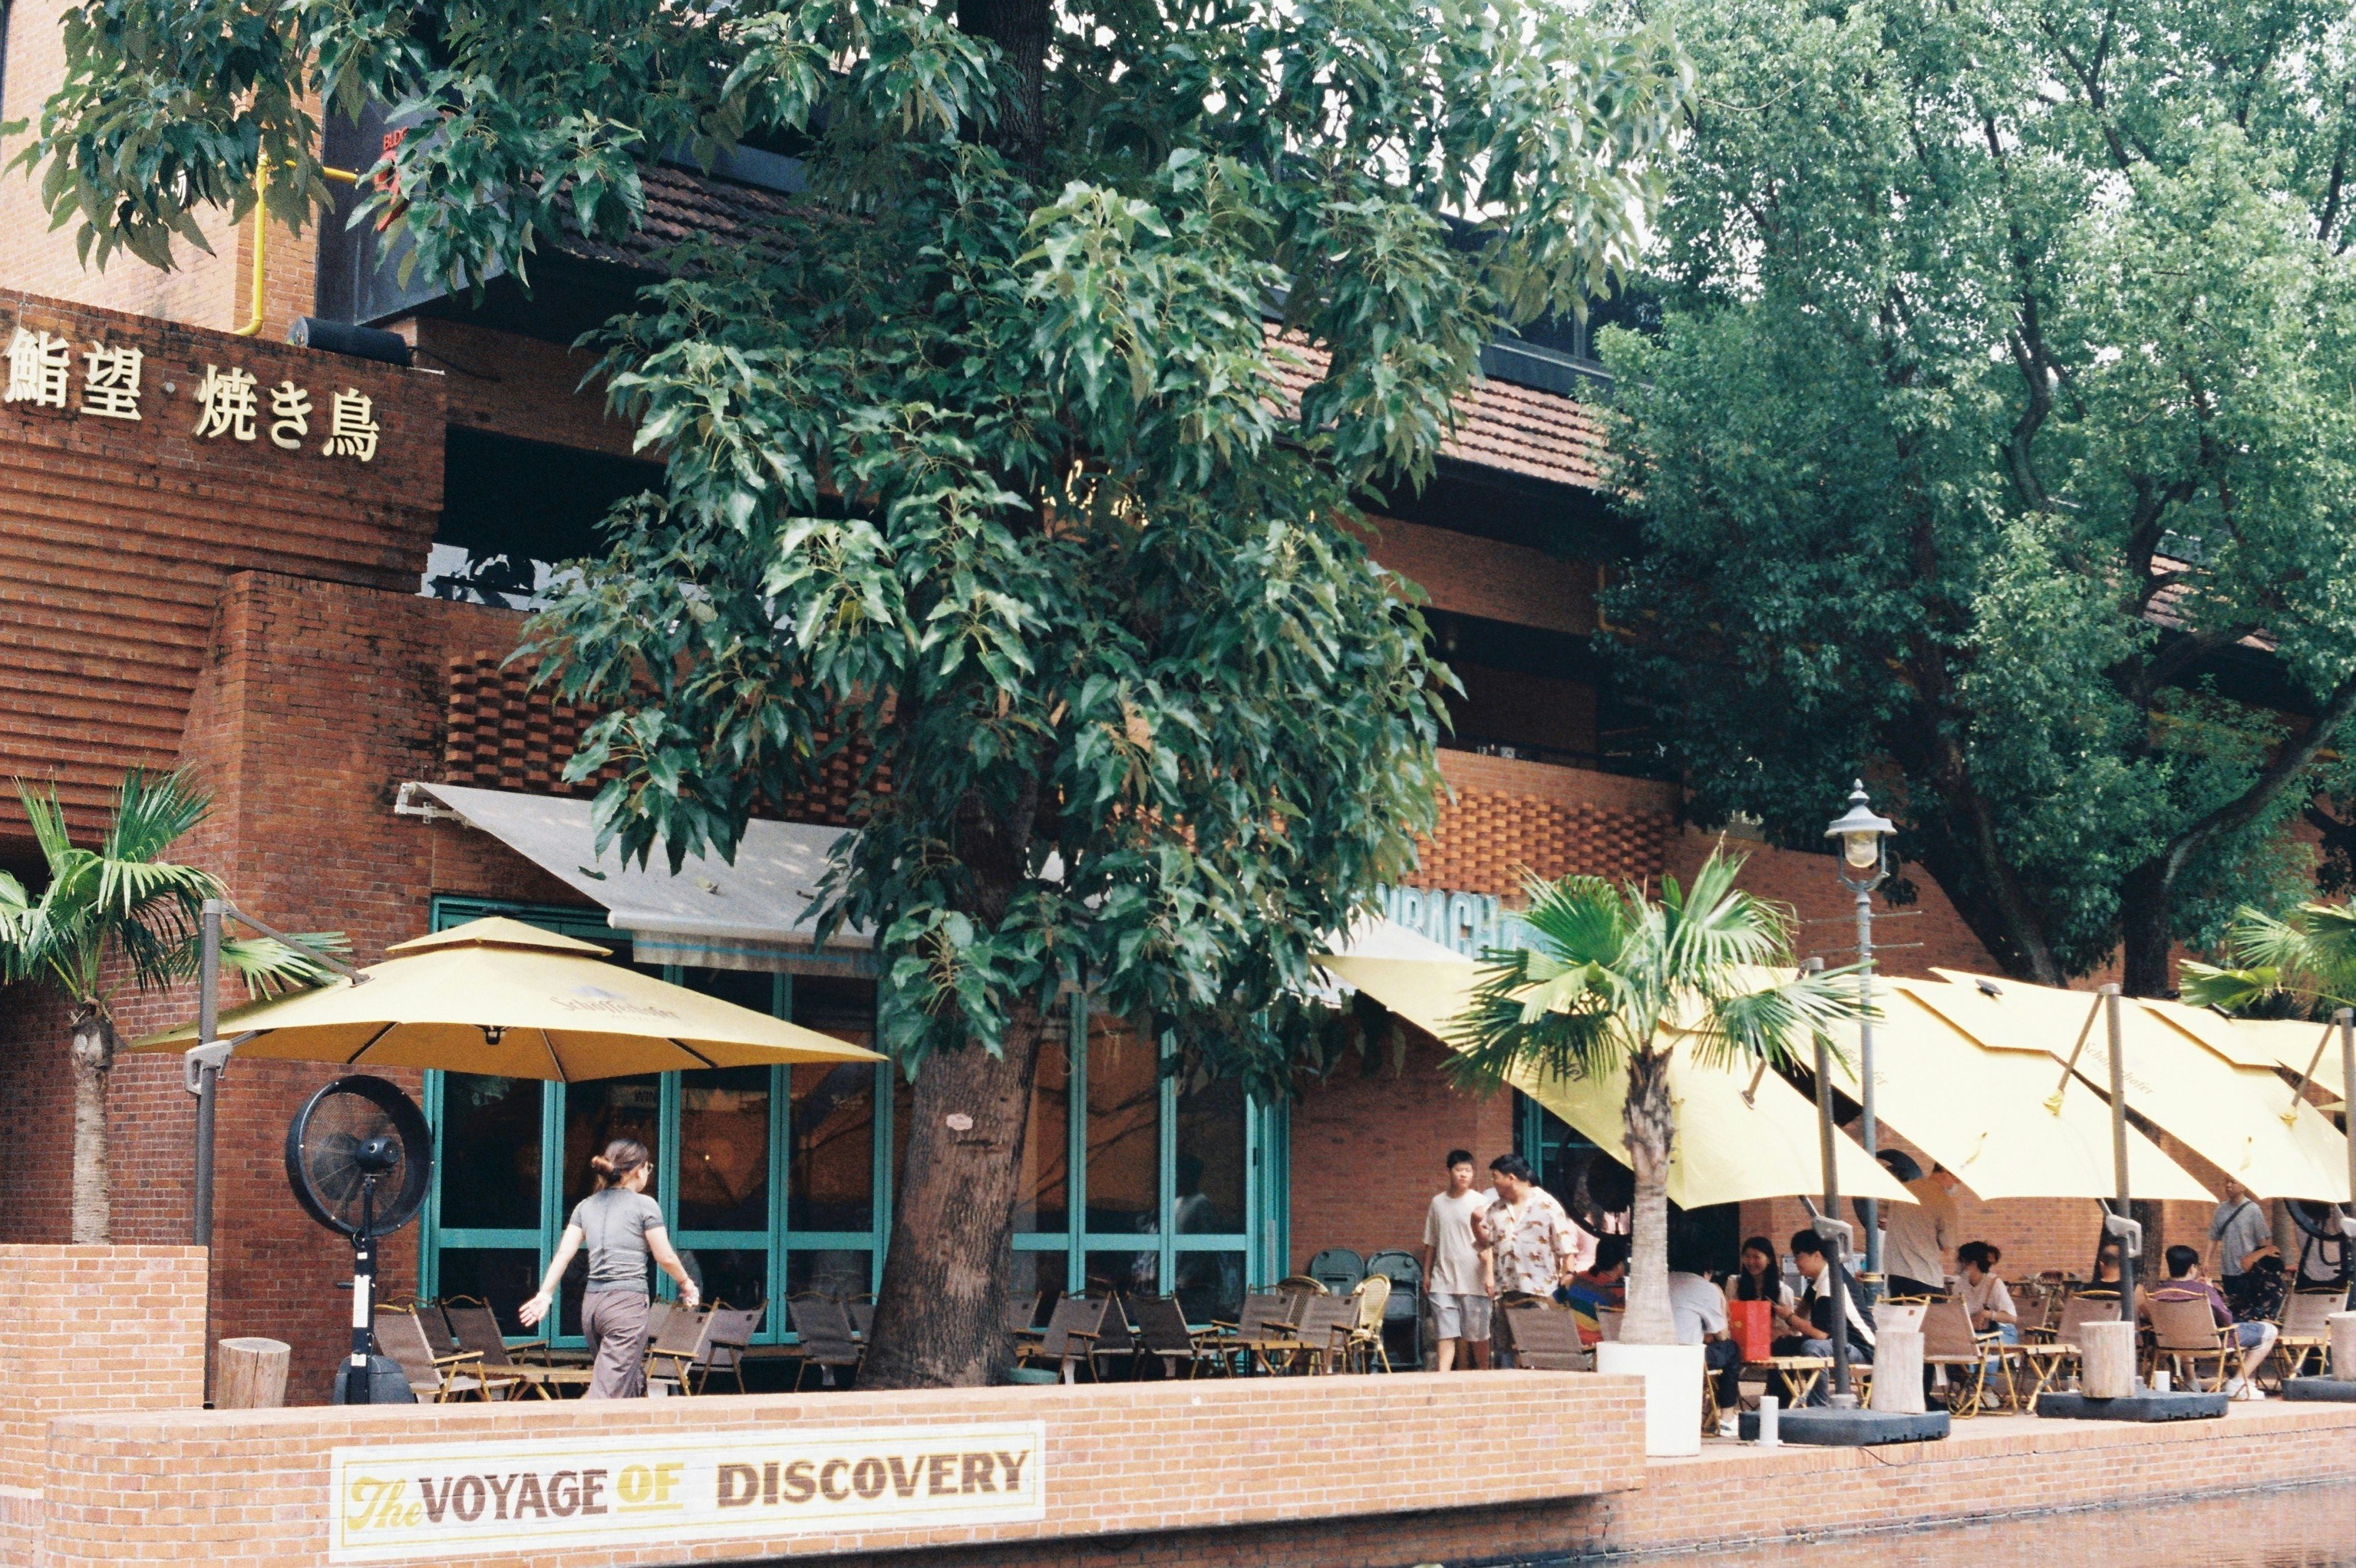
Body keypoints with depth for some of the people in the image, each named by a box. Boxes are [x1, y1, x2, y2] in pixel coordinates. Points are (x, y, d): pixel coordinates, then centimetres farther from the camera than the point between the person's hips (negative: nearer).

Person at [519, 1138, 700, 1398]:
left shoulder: (586, 1206, 13)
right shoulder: (645, 1205, -2)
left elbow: (563, 1253, 5)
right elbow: (665, 1258, 1)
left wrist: (545, 1294, 6)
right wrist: (686, 1283, 17)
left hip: (592, 1303, 7)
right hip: (627, 1302, -7)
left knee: (634, 1380, 19)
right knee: (609, 1390, -10)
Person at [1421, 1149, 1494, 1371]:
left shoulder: (1480, 1203, 0)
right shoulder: (1438, 1202, 10)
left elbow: (1488, 1243, -3)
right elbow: (1430, 1243, 15)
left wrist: (1489, 1274, -12)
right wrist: (1426, 1275, 13)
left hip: (1473, 1280, -2)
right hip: (1443, 1280, 2)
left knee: (1478, 1336, 4)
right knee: (1445, 1335, -4)